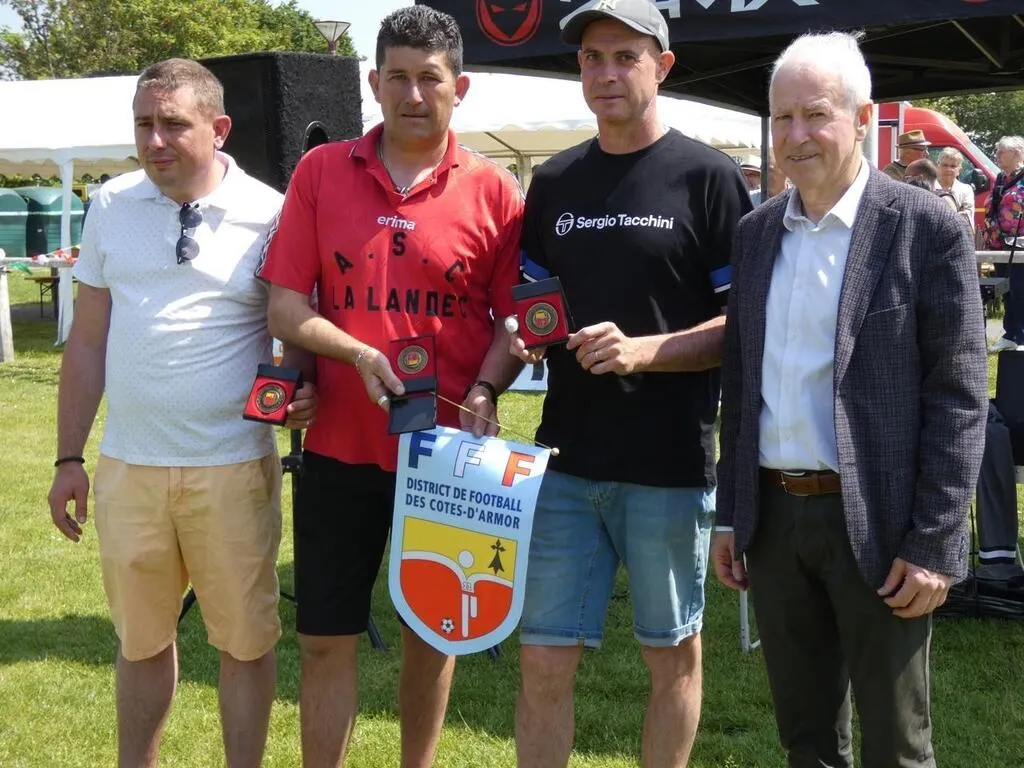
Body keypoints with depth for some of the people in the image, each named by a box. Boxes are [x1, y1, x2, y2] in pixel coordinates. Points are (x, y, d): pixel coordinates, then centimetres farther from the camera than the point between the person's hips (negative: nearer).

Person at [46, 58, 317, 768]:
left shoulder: (270, 214, -5)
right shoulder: (114, 206, 5)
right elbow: (87, 341, 9)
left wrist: (304, 393, -18)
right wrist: (70, 458, 8)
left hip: (233, 468, -3)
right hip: (127, 465, 3)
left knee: (246, 640, 8)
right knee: (140, 638, 16)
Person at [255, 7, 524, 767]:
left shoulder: (493, 191, -2)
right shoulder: (320, 172, 1)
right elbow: (285, 306, -1)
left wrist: (484, 394, -16)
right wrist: (356, 353, -18)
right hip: (339, 447, 1)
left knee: (432, 631, 14)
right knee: (325, 640, 6)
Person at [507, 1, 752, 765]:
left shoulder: (708, 177, -5)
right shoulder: (554, 182, 9)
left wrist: (643, 351, -21)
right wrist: (519, 339, -4)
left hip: (670, 465, -4)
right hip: (569, 459, 4)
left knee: (673, 652, 12)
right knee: (544, 659, 6)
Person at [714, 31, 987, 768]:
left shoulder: (928, 229, -8)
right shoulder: (756, 231, 8)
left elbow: (959, 397, -10)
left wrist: (934, 543, -14)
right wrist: (729, 514, 11)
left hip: (877, 522, -5)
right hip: (775, 516, 5)